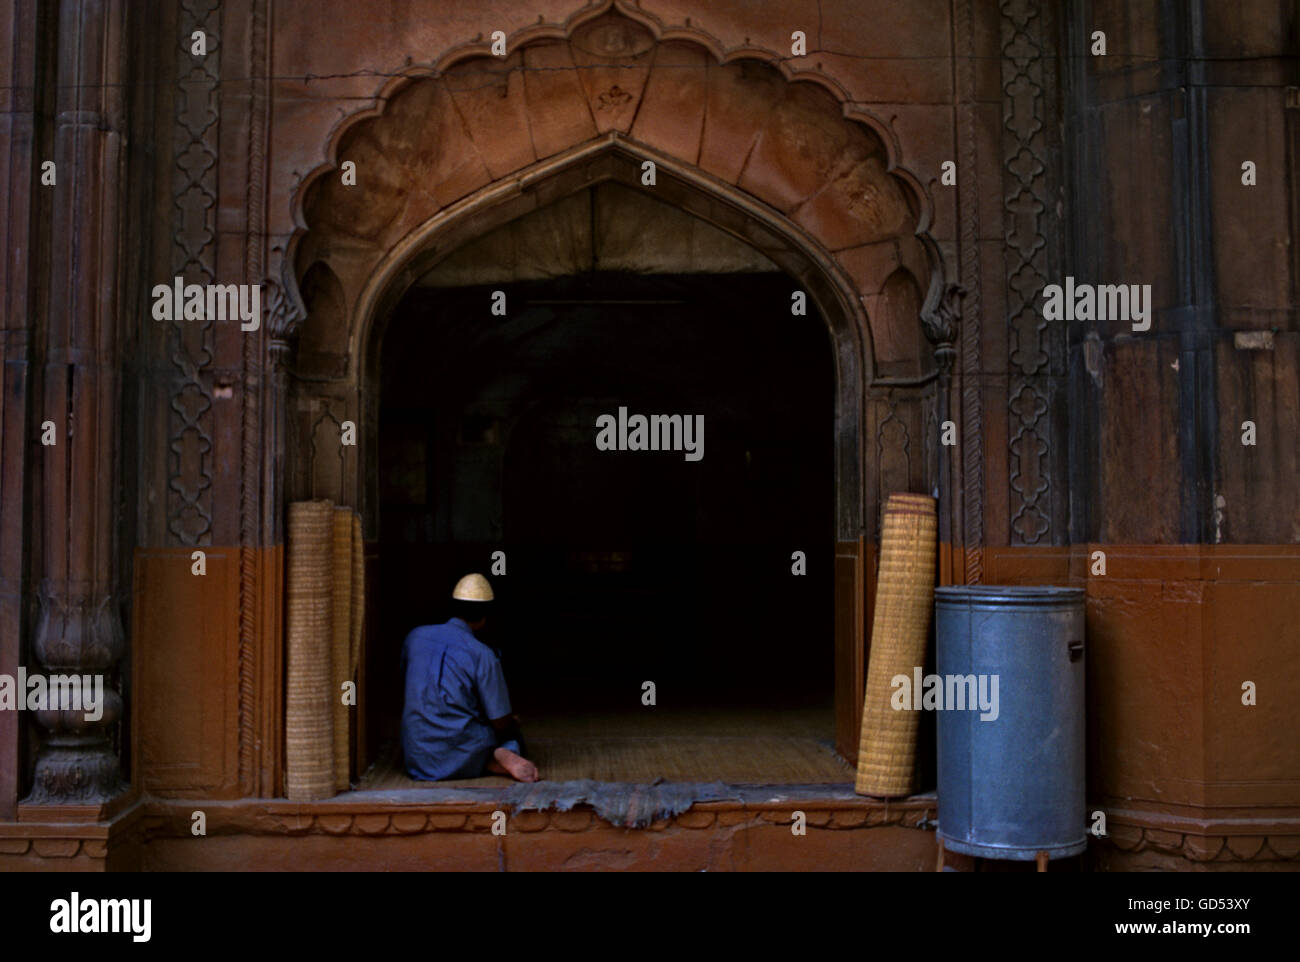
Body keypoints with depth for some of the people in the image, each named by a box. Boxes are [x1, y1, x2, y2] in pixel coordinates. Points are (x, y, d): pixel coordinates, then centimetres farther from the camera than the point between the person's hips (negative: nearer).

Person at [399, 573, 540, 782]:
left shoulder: (415, 637, 2)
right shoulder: (483, 656, -13)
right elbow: (502, 724, -9)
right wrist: (515, 724, 18)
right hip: (463, 761, -4)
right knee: (512, 737, 24)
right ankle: (503, 757, -9)